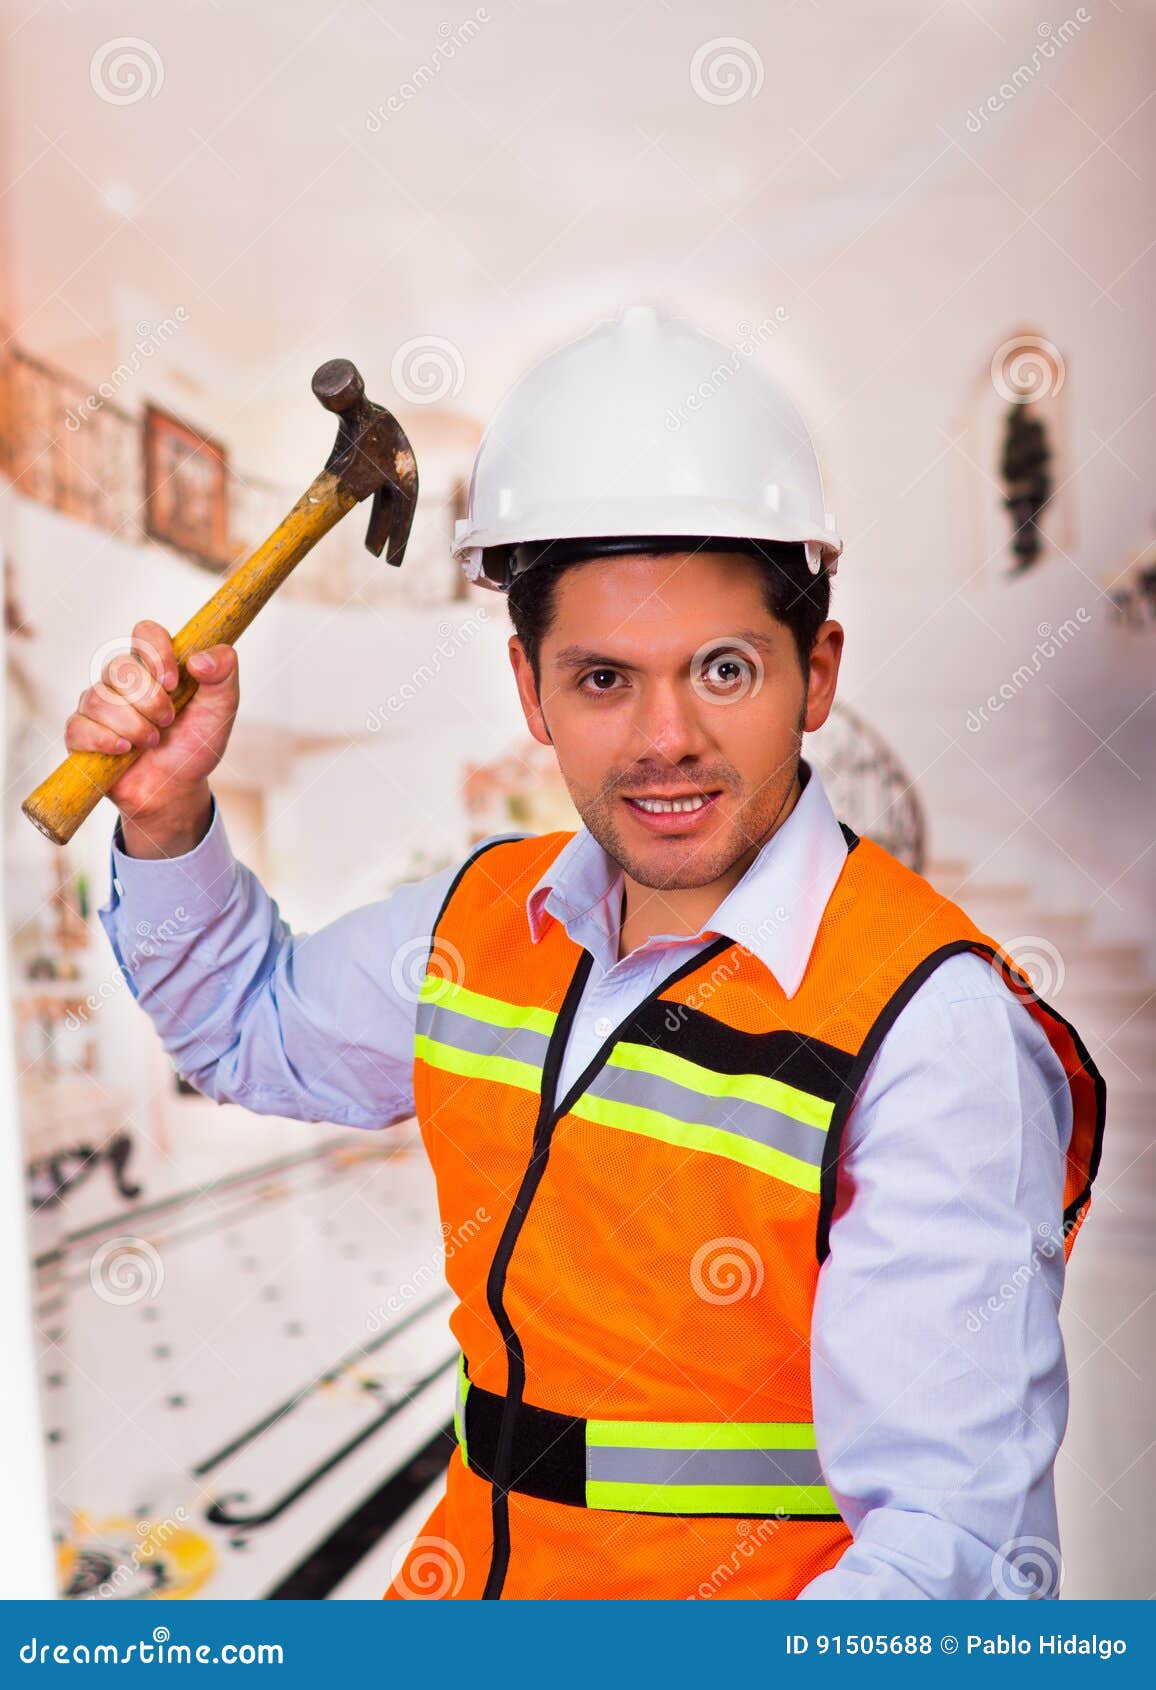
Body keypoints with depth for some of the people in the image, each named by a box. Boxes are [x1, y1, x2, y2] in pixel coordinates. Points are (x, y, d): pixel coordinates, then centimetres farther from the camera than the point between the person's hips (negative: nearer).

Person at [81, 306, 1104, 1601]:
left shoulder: (935, 1031, -18)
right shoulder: (485, 918, 1)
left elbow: (957, 1546, -19)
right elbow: (251, 1025, 21)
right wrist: (166, 816, 6)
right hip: (469, 1577, 4)